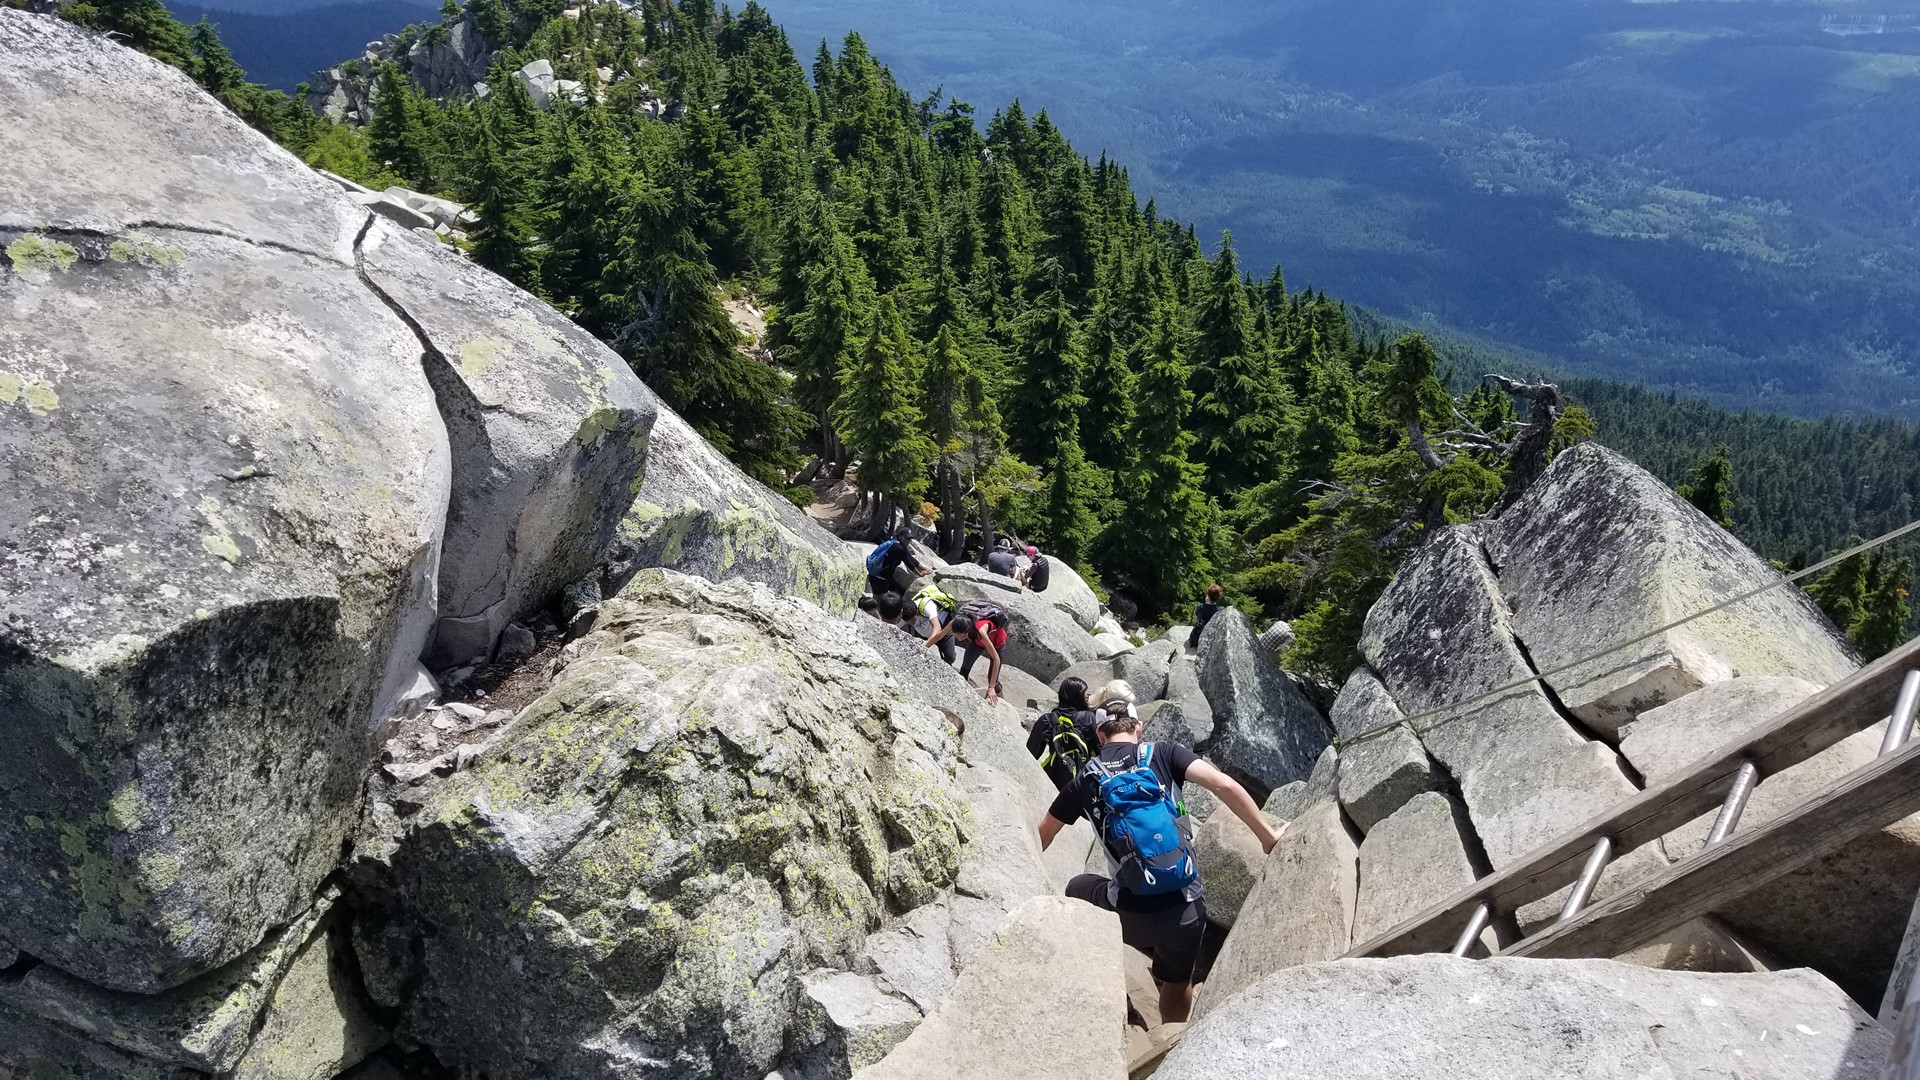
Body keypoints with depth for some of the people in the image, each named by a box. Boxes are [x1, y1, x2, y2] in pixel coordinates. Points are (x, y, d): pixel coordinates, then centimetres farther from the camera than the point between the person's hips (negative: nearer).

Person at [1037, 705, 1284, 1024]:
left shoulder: (1086, 779, 8)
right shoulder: (1163, 755, 3)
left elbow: (1041, 837, 21)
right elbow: (1224, 786, -12)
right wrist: (1269, 837, -3)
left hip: (1131, 913, -1)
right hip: (1186, 908, 1)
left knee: (1076, 891, 29)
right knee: (1177, 981, 28)